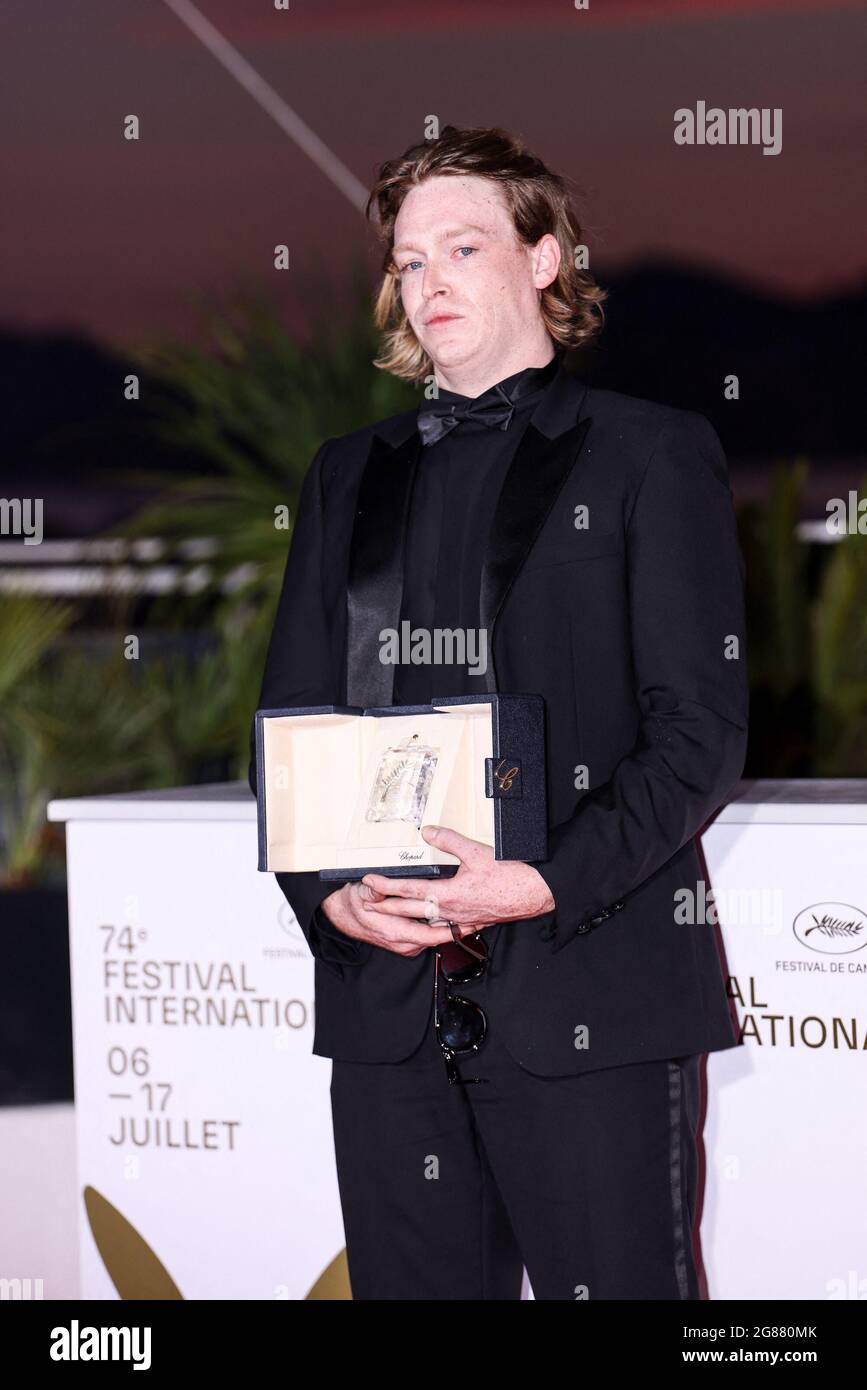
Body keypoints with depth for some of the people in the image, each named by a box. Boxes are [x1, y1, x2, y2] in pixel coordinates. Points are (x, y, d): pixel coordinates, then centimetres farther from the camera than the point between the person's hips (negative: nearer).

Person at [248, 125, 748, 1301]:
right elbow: (288, 718, 16)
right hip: (389, 1001, 4)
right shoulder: (350, 476, 20)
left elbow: (702, 729, -3)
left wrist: (546, 886, -16)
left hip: (588, 996, -4)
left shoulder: (653, 455, 5)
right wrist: (327, 890, -4)